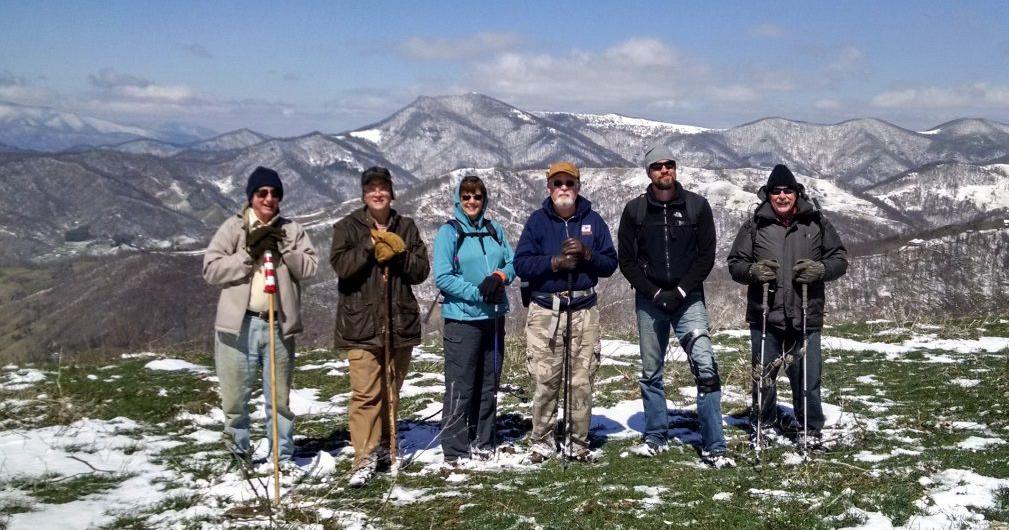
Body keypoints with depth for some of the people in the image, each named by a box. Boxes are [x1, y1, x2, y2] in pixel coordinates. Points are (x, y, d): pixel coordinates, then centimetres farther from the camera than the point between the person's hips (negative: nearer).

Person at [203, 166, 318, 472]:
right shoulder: (233, 228, 2)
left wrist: (284, 248, -12)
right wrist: (249, 253, -14)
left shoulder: (291, 230, 8)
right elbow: (211, 270, -6)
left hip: (279, 324, 1)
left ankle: (284, 454, 21)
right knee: (235, 397, 7)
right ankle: (239, 449, 30)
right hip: (239, 324, -1)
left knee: (280, 397, 10)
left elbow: (310, 267, 0)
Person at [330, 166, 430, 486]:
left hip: (400, 322, 4)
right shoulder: (348, 227, 3)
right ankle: (365, 459, -8)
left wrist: (398, 252, -11)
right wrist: (371, 245, -17)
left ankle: (385, 447, 27)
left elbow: (421, 270, 4)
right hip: (361, 324, -3)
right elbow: (341, 265, -12)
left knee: (391, 391, 13)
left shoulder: (406, 228, 11)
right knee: (365, 393, -10)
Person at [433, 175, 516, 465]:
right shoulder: (449, 232, -4)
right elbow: (442, 277, -10)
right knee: (460, 387, -5)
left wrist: (499, 276, -11)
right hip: (462, 319, -5)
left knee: (488, 384, 12)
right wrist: (477, 293, -16)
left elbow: (512, 262, 11)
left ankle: (482, 442, 24)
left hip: (494, 317, 5)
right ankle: (455, 450, 4)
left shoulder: (495, 229, 10)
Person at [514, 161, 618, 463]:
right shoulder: (537, 221, 5)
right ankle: (542, 441, 9)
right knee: (544, 381, -2)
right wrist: (555, 262, -15)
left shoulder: (593, 221, 11)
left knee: (582, 381, 3)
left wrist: (586, 254, -11)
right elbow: (521, 265, -4)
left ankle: (578, 442, 13)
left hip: (584, 310, 2)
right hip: (545, 311, -1)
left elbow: (610, 264, 7)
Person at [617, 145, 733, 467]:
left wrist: (681, 291, -10)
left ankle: (713, 447, -9)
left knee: (705, 366, -13)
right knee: (650, 372, 10)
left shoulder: (697, 206, 1)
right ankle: (656, 437, 24)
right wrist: (655, 293, -8)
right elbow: (627, 261, 3)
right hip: (649, 300, 2)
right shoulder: (635, 210, 3)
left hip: (688, 298, -2)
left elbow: (706, 256, 1)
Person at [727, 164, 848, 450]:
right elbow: (734, 263, 8)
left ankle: (810, 428, 20)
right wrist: (752, 271, -13)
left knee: (806, 375, 3)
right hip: (765, 316, 0)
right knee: (763, 375, 8)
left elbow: (840, 258, 10)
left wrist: (821, 269, -10)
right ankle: (764, 422, 27)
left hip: (805, 317, 0)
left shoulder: (816, 223, 5)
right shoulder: (754, 225, 4)